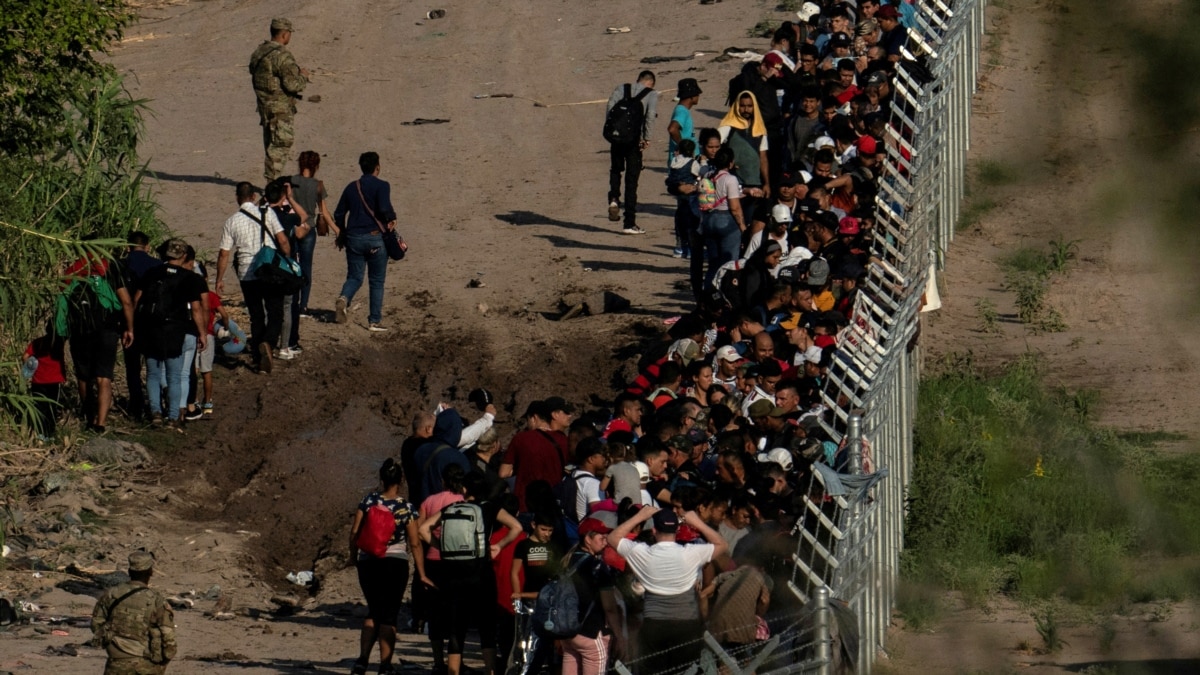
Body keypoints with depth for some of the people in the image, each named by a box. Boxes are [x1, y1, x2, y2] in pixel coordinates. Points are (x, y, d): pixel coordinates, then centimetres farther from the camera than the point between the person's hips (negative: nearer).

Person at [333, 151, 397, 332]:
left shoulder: (351, 188, 8)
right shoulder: (381, 186, -7)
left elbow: (339, 214, 12)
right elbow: (384, 208, -23)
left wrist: (342, 233, 27)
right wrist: (392, 219, -1)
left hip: (353, 238, 4)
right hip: (375, 237, -4)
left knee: (354, 277, 12)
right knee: (377, 281, 7)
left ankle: (344, 299, -20)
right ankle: (375, 321, 7)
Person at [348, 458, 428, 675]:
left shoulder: (369, 501, -2)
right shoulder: (405, 507, -6)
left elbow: (354, 532, -1)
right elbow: (415, 543, -6)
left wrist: (354, 556, 16)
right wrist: (421, 574, -1)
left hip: (368, 562, 2)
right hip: (395, 563, -2)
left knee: (374, 611, 19)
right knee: (388, 616, 6)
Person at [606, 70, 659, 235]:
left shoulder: (621, 89, 11)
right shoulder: (651, 94, 3)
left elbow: (609, 110, 0)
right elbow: (650, 116, -11)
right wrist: (646, 138, -7)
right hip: (634, 139, -2)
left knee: (616, 169, 29)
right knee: (631, 179, 5)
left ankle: (613, 199, 2)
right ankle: (630, 224, 7)